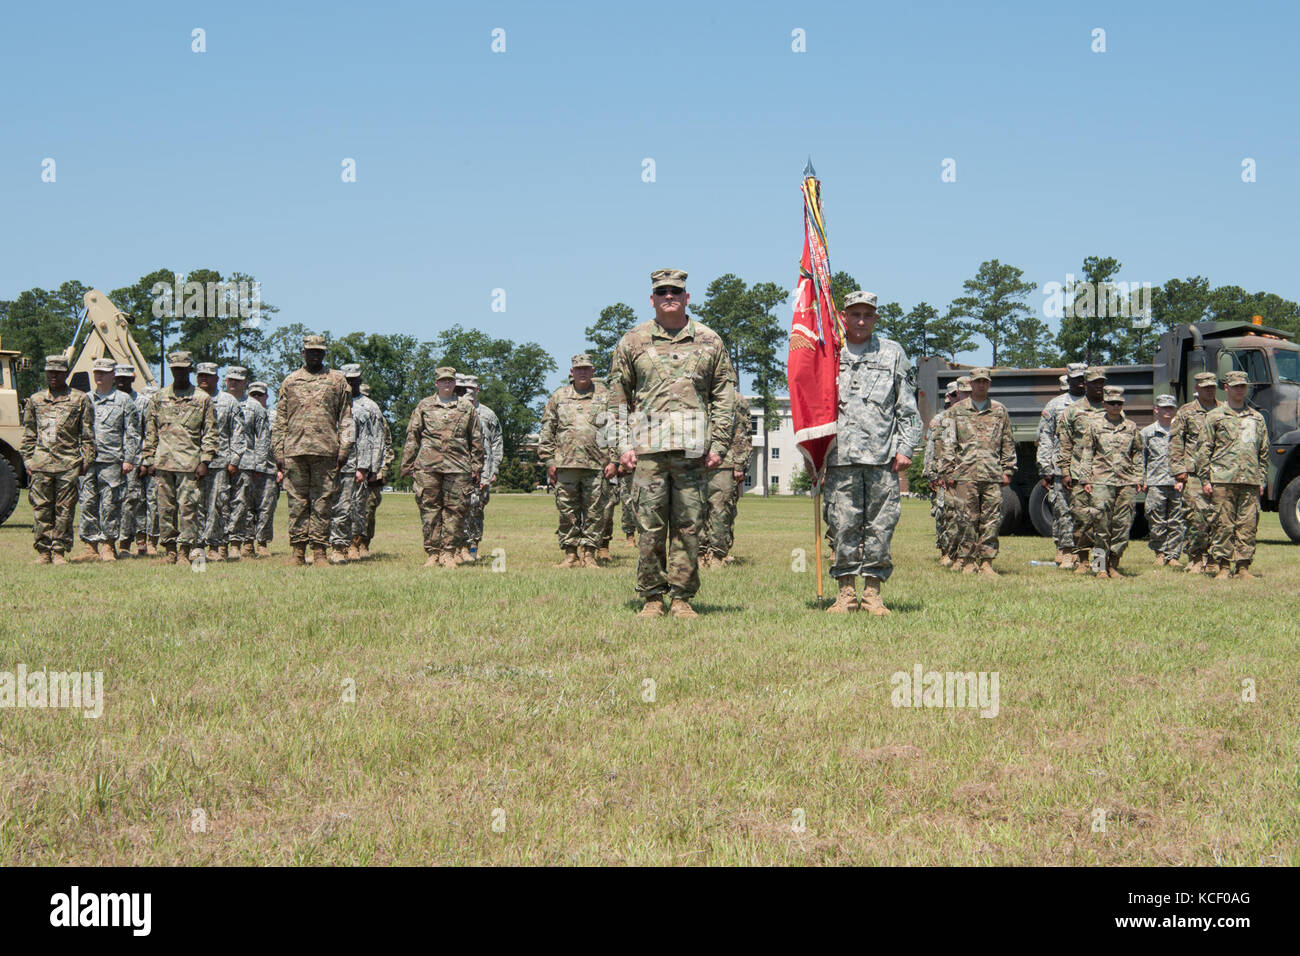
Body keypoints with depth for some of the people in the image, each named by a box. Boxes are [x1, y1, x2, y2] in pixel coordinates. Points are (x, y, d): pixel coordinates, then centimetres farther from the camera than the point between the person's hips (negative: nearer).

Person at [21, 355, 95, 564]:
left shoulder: (80, 399, 8)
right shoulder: (35, 400, 14)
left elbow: (88, 435, 7)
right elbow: (28, 435, 15)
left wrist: (86, 460, 0)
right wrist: (28, 461, 7)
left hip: (68, 463, -2)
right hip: (40, 464, 2)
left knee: (64, 510, 0)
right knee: (41, 509, 0)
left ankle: (59, 551, 5)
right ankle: (43, 551, 6)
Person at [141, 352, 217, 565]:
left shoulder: (203, 399, 6)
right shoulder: (159, 398, 13)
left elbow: (210, 433, 4)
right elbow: (150, 432, 16)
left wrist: (205, 460, -4)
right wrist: (149, 459, 9)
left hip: (189, 463, -3)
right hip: (164, 462, 3)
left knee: (188, 506, -9)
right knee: (166, 507, 4)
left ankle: (193, 547, -4)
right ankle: (169, 549, 11)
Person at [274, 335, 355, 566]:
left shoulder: (337, 381, 11)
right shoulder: (290, 381, 14)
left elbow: (346, 419, 9)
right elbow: (280, 420, 13)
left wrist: (344, 449, -1)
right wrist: (279, 452, 5)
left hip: (326, 451, -1)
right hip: (295, 450, 1)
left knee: (323, 502, -1)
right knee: (297, 502, 1)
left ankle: (319, 550, 2)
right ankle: (298, 550, 4)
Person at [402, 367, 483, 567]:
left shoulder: (467, 407, 14)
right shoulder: (424, 406, 13)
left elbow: (476, 439, 15)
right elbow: (412, 437, 12)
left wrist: (477, 467, 9)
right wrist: (407, 465, 6)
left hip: (457, 467, 0)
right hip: (427, 465, 0)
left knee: (455, 509, -3)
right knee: (429, 508, -2)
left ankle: (448, 553, 3)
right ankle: (432, 553, 3)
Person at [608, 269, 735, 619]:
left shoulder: (709, 341, 10)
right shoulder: (633, 341, 9)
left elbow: (722, 397, 11)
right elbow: (618, 397, 10)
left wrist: (718, 444, 3)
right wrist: (623, 445, 2)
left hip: (692, 446, 1)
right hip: (647, 446, 0)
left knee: (688, 525, 2)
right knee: (650, 525, -1)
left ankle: (682, 598, 9)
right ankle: (652, 598, 7)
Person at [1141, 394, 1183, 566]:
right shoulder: (1147, 432, 12)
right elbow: (1141, 458, 12)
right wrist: (1142, 480, 4)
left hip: (1177, 482, 1)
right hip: (1156, 483, 0)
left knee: (1176, 522, 0)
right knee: (1157, 522, -2)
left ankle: (1173, 554, 6)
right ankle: (1160, 552, 10)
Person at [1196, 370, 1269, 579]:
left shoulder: (1257, 419, 17)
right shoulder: (1214, 416, 6)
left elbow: (1263, 453, 20)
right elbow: (1203, 450, 2)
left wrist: (1262, 480, 12)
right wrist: (1204, 480, -4)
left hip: (1250, 481, 3)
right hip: (1223, 480, -3)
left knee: (1248, 525, 1)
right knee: (1223, 525, -4)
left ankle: (1243, 566, 6)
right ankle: (1222, 566, 1)